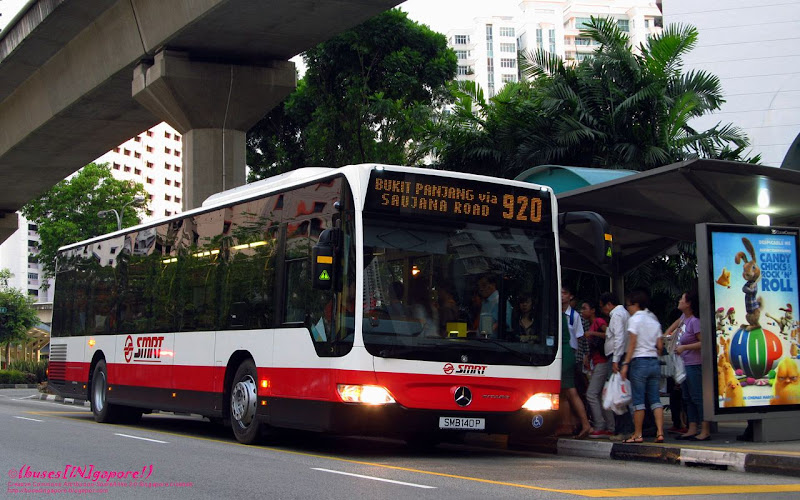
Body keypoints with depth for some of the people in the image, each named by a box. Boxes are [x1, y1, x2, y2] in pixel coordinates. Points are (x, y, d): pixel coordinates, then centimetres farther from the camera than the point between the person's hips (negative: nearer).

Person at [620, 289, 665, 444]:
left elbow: (632, 344, -11)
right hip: (654, 362, 6)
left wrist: (625, 364, -11)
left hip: (639, 361, -6)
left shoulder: (635, 319, -5)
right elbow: (660, 346, 11)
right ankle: (660, 432, -2)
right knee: (655, 399, 6)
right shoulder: (654, 320, 15)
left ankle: (637, 434, 0)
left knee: (638, 399, -2)